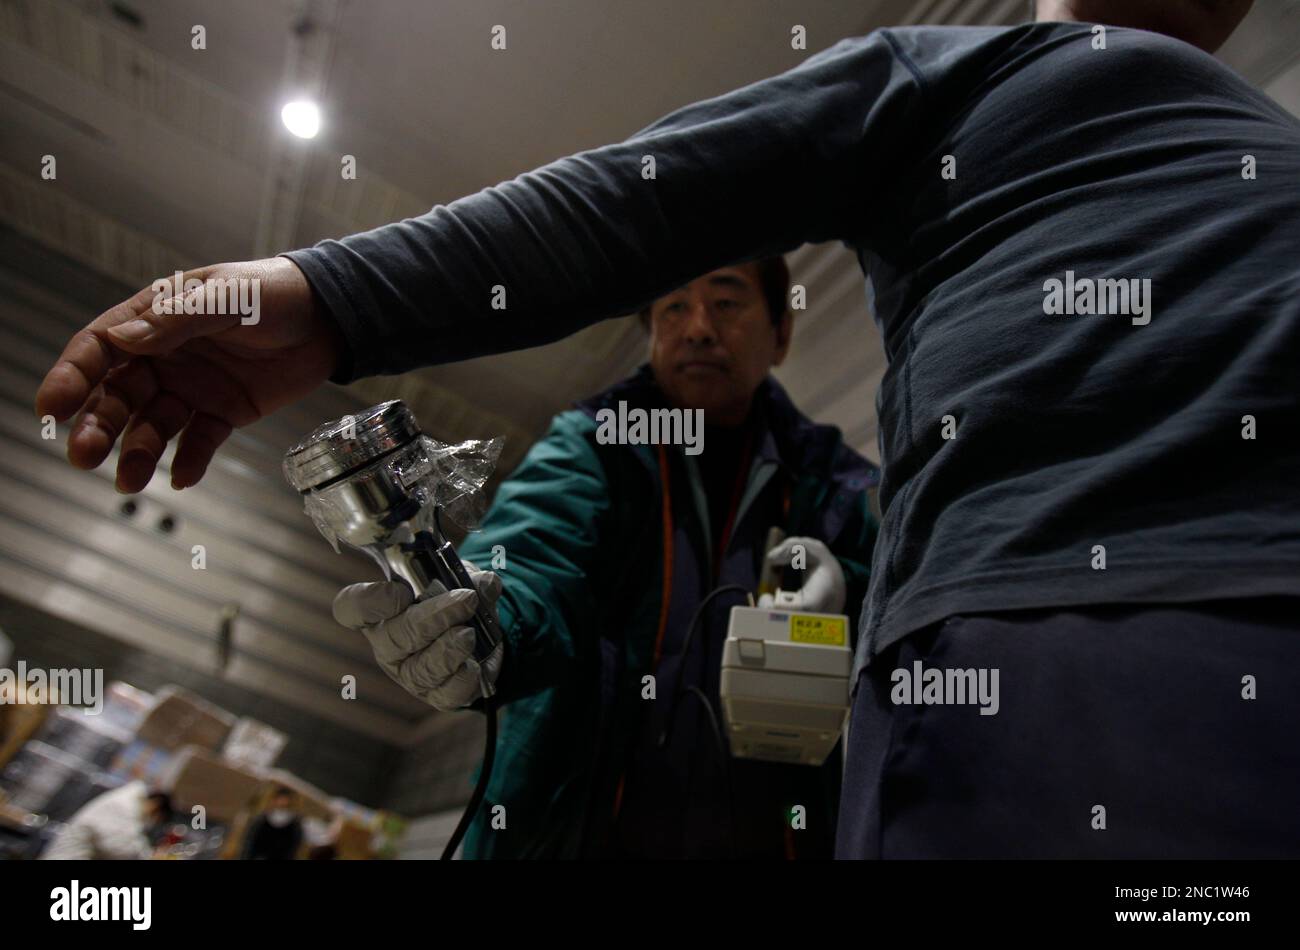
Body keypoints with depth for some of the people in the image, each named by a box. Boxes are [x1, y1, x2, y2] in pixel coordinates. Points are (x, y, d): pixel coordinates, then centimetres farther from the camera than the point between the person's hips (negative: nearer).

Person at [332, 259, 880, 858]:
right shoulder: (588, 445, 0)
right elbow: (530, 562, -17)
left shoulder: (833, 478, 7)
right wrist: (483, 631, -38)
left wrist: (848, 589, -19)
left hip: (772, 832, 2)